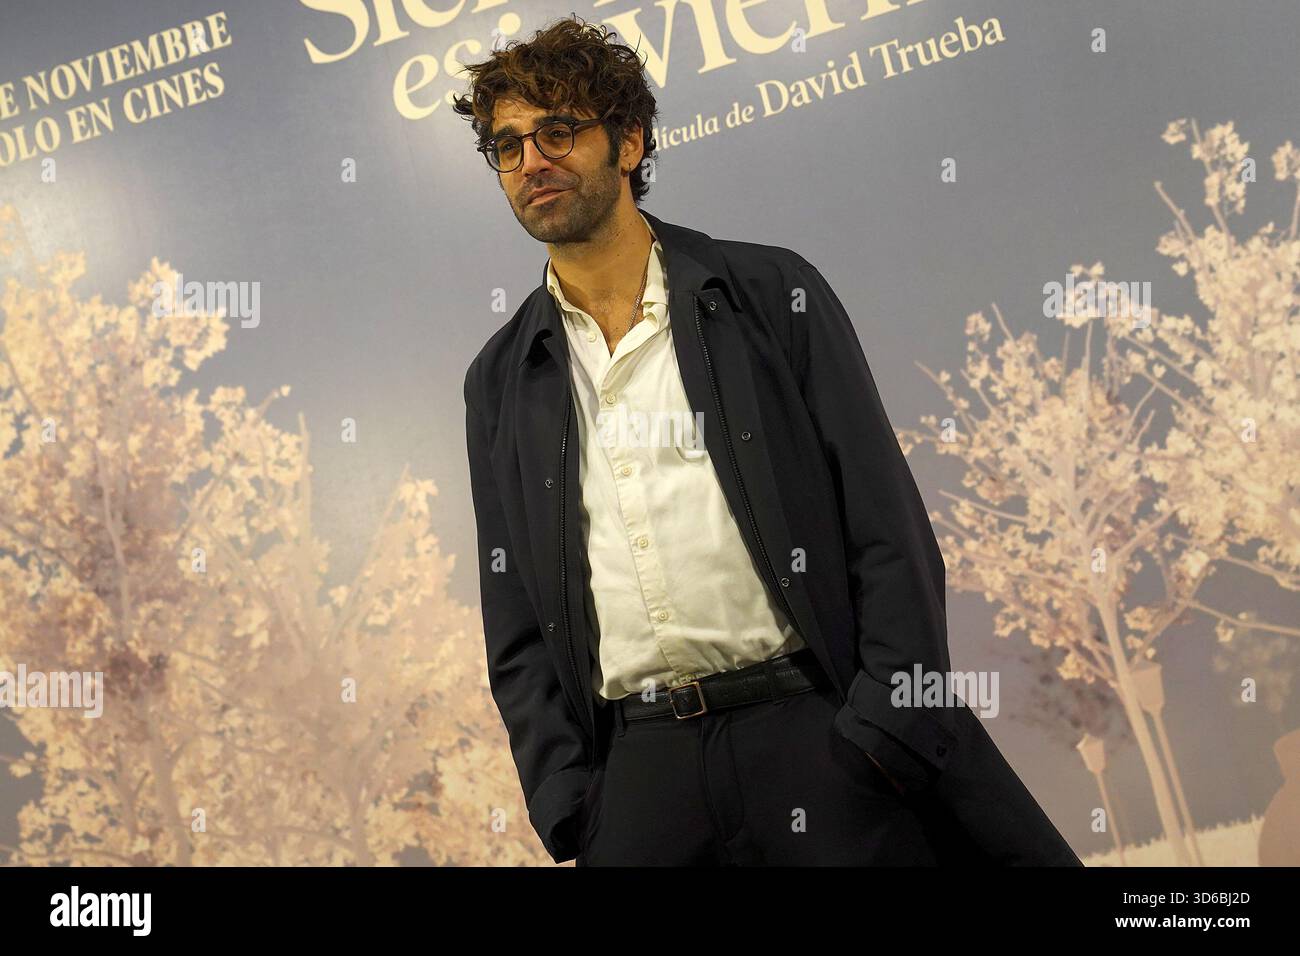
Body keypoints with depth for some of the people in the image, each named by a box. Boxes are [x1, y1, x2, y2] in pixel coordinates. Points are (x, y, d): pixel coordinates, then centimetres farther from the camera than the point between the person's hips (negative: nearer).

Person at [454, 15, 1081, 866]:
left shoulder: (773, 295, 4)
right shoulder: (502, 381, 12)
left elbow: (888, 531, -1)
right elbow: (516, 626, 12)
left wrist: (883, 735, -11)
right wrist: (568, 807, -1)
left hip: (816, 741, -2)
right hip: (638, 777, 3)